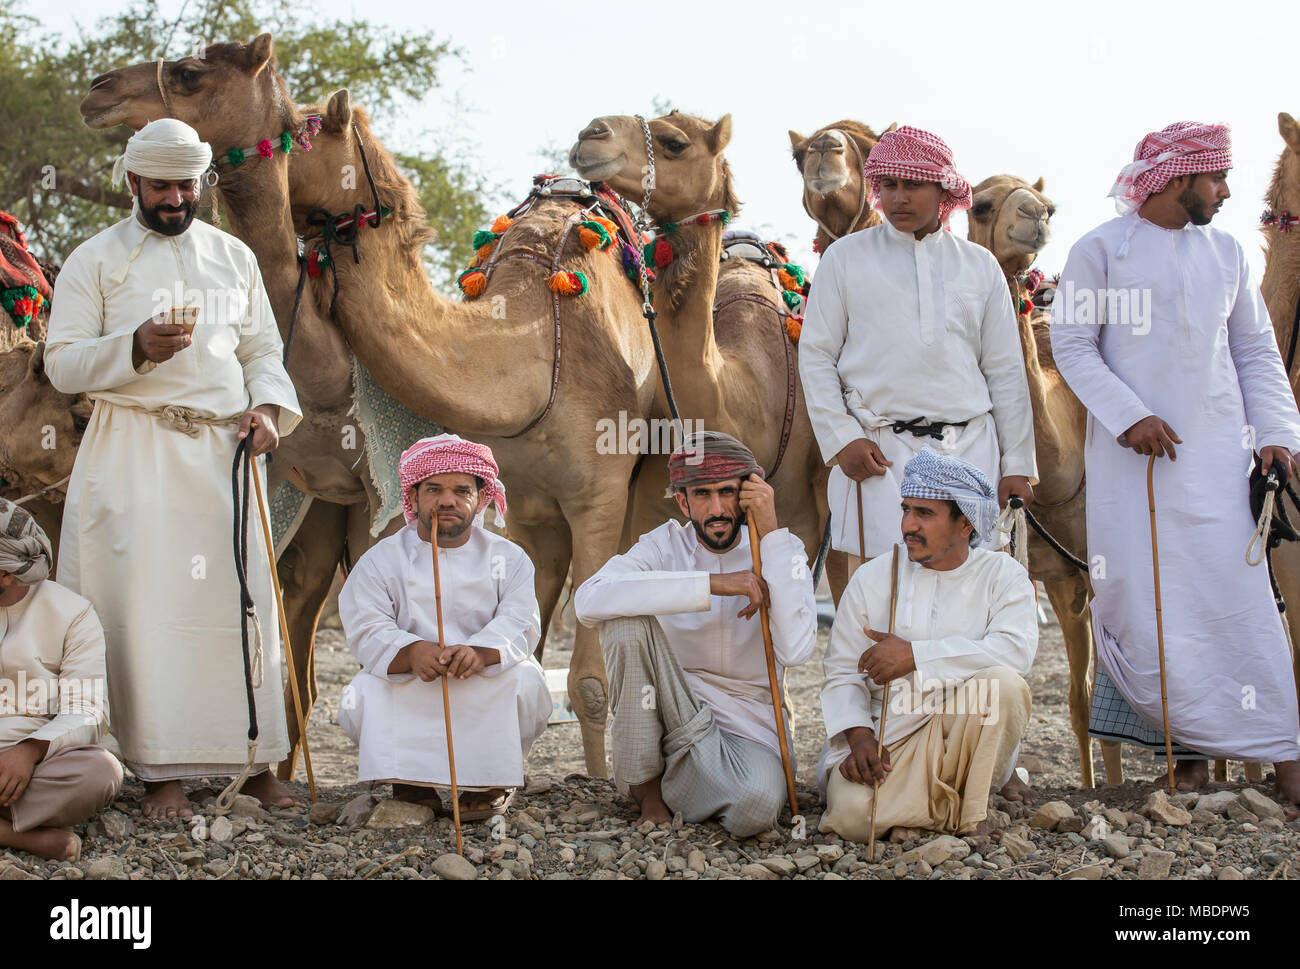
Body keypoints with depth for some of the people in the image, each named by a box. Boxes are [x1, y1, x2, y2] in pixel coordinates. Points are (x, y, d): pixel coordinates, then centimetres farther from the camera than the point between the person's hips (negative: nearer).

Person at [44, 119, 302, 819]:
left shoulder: (234, 256, 16)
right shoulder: (95, 259, 5)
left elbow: (263, 350, 18)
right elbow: (61, 363, -1)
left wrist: (267, 407, -2)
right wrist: (135, 349, -18)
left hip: (223, 447, 3)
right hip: (133, 452, -3)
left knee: (240, 598, 0)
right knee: (146, 600, -8)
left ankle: (255, 762, 7)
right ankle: (160, 772, -4)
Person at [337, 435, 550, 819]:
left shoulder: (508, 558, 5)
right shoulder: (381, 560, 2)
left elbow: (520, 625, -12)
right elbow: (367, 632, -12)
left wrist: (480, 651, -36)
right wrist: (411, 653, -35)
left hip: (485, 696, 0)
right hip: (407, 701, 0)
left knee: (526, 681, -29)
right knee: (362, 699, -28)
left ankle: (490, 779, -4)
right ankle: (410, 779, 0)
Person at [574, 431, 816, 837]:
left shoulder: (783, 550, -3)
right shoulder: (666, 544, -3)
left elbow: (794, 649, -23)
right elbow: (588, 601, -26)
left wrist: (770, 530, -22)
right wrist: (711, 585, -29)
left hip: (746, 722, -1)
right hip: (665, 711, 1)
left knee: (757, 805, -36)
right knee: (628, 619, -27)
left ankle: (668, 787, -1)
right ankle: (647, 786, -13)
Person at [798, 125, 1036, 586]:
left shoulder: (980, 266, 14)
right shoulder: (846, 258, 8)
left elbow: (1006, 371, 16)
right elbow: (815, 356, 8)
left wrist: (1017, 464, 12)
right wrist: (841, 440, -4)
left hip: (969, 449, 2)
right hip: (878, 452, -2)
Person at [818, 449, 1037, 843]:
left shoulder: (1003, 575, 1)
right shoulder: (871, 578, 6)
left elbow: (1017, 650, -18)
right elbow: (841, 672, 3)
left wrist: (915, 655, -20)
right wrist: (859, 738, -15)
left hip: (965, 732, 0)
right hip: (886, 733, 0)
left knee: (1003, 683, -31)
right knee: (853, 813, -29)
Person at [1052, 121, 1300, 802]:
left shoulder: (1225, 253, 15)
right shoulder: (1101, 249, 2)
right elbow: (1072, 344, -2)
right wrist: (1128, 415, -14)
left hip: (1217, 450, 3)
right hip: (1132, 450, -3)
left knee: (1236, 592, -5)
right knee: (1146, 599, -4)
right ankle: (1190, 750, 6)